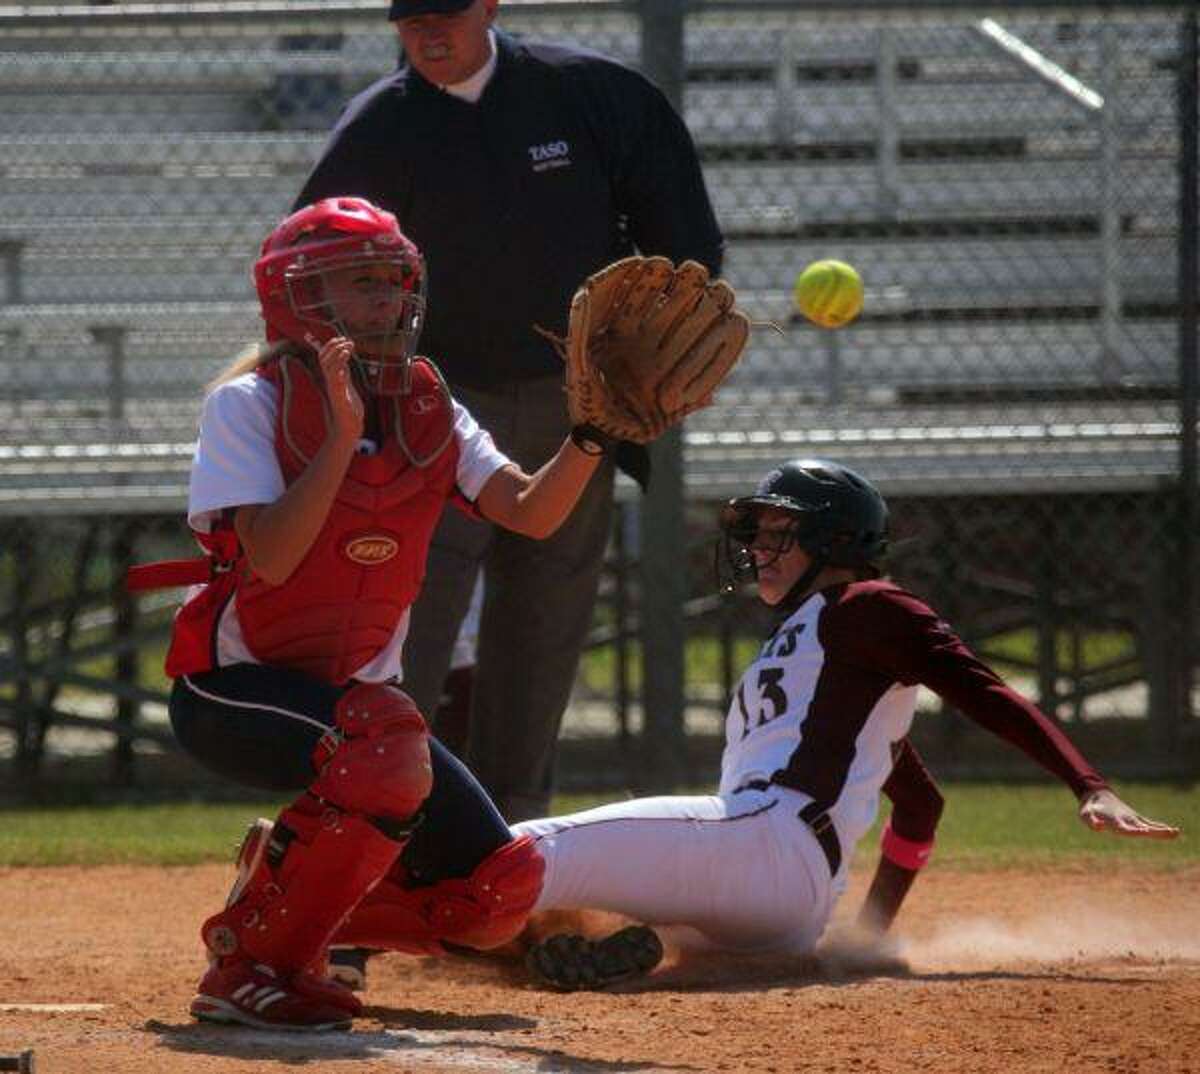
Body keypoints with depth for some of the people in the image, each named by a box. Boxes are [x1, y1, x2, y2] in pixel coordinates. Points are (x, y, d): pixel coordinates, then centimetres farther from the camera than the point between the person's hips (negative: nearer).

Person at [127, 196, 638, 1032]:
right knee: (386, 740, -37)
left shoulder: (427, 410, 6)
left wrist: (591, 433, -24)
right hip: (234, 687, -6)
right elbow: (271, 558, -23)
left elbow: (532, 512, -7)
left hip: (351, 693, 7)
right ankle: (249, 964, -23)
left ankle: (286, 887, 17)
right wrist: (341, 435, -31)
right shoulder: (251, 402, -11)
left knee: (497, 894, -6)